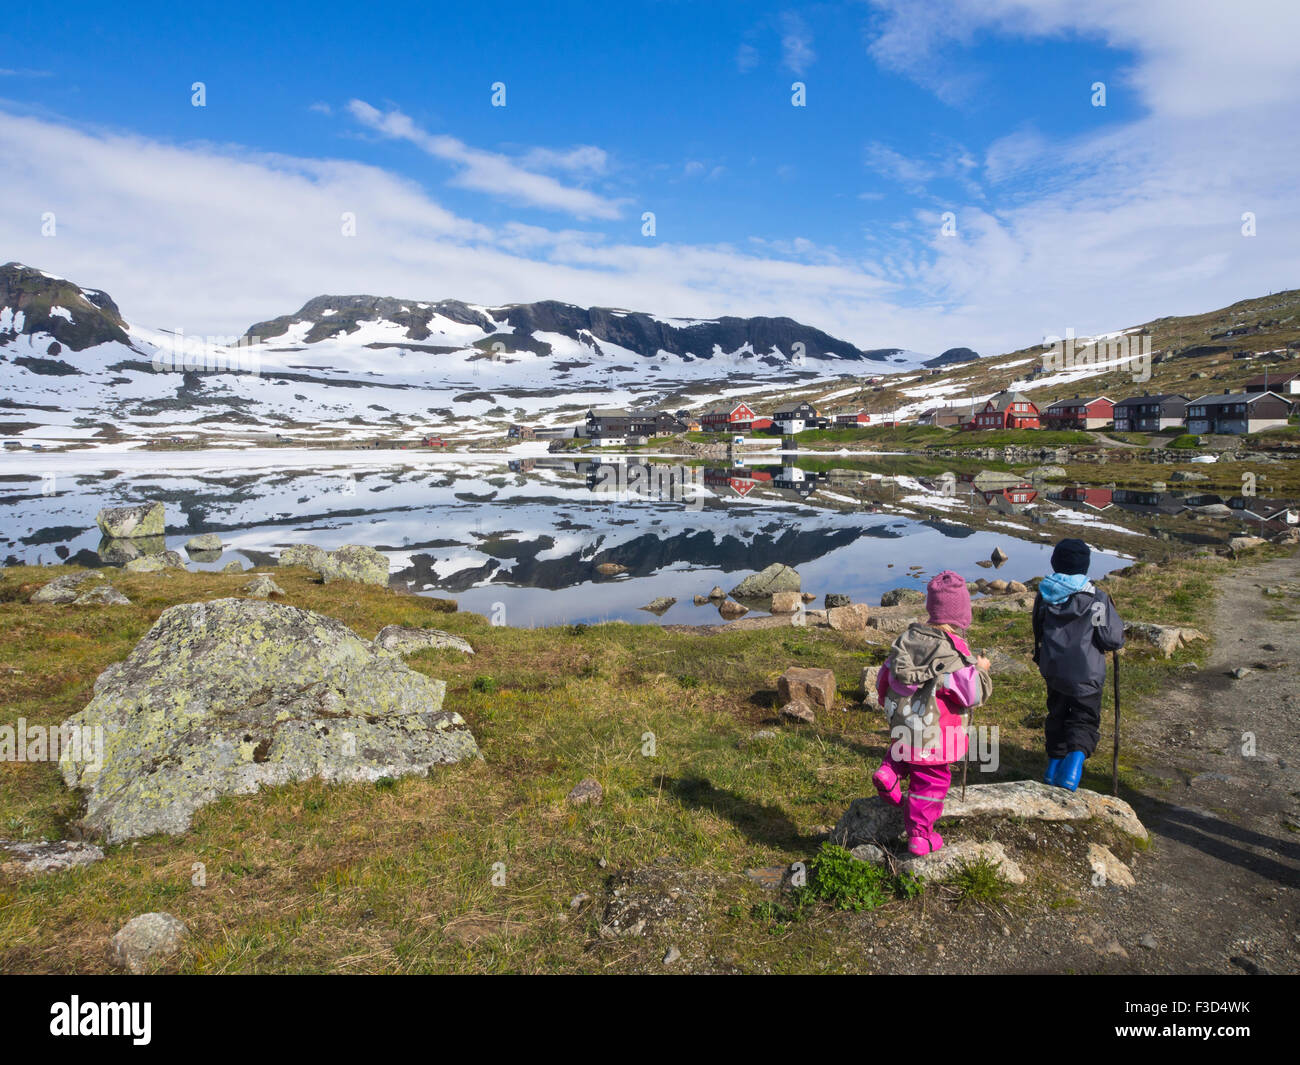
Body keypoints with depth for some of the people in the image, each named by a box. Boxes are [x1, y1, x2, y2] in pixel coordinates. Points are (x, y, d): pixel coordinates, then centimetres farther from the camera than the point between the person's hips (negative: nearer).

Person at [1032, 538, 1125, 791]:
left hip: (1053, 670, 4)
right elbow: (1113, 639, -12)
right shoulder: (1096, 599, -15)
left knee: (1057, 716, 20)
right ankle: (1074, 761, -17)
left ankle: (1053, 766, 24)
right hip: (1085, 673, -4)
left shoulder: (1044, 596, -1)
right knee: (1085, 720, 6)